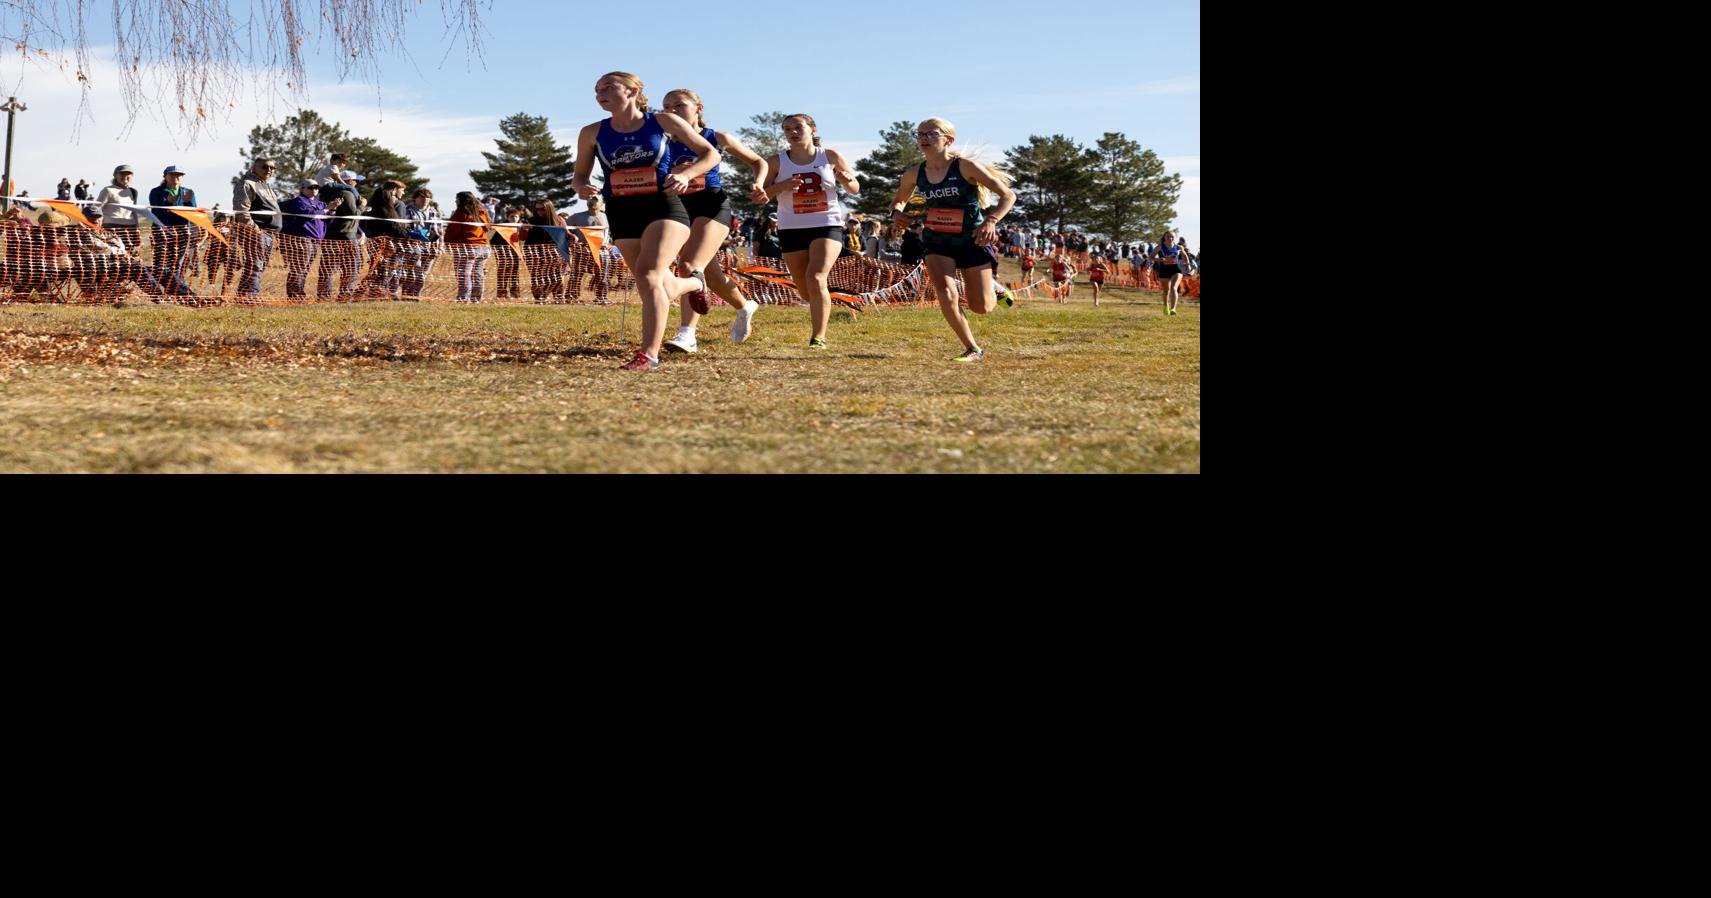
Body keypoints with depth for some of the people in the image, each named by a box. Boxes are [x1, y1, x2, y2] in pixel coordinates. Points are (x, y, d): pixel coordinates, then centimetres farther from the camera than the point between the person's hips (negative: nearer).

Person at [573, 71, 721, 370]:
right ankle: (695, 282, 48)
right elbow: (580, 175, 14)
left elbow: (711, 154, 4)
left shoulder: (664, 122, -3)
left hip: (664, 208, -4)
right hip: (623, 215, 4)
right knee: (663, 289, 12)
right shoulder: (592, 133, 2)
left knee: (648, 275, -25)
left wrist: (686, 174, -15)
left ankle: (649, 354, -23)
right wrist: (582, 188, -11)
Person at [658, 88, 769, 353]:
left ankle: (686, 334, -30)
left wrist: (758, 185, -4)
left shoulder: (717, 139, 2)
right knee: (710, 274, 14)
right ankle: (745, 307, 42)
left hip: (713, 205, -5)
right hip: (681, 209, 5)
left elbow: (758, 162, 13)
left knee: (692, 266, -24)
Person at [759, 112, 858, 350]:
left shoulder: (830, 157, 1)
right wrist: (781, 186, -19)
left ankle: (819, 337, -17)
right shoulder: (777, 162, 0)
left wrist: (847, 181, -14)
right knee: (805, 290, 9)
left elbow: (855, 189, 9)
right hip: (792, 229, 2)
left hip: (827, 225, -2)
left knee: (816, 279, -21)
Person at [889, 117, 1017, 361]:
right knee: (947, 296, -20)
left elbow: (1008, 195, -12)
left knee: (981, 307, 4)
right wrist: (897, 212, -7)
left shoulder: (965, 166, -15)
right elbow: (898, 200, 18)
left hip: (973, 241, -3)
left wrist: (991, 221, -28)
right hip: (938, 242, 3)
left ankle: (994, 287, 42)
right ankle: (973, 350, 0)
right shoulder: (914, 175, -3)